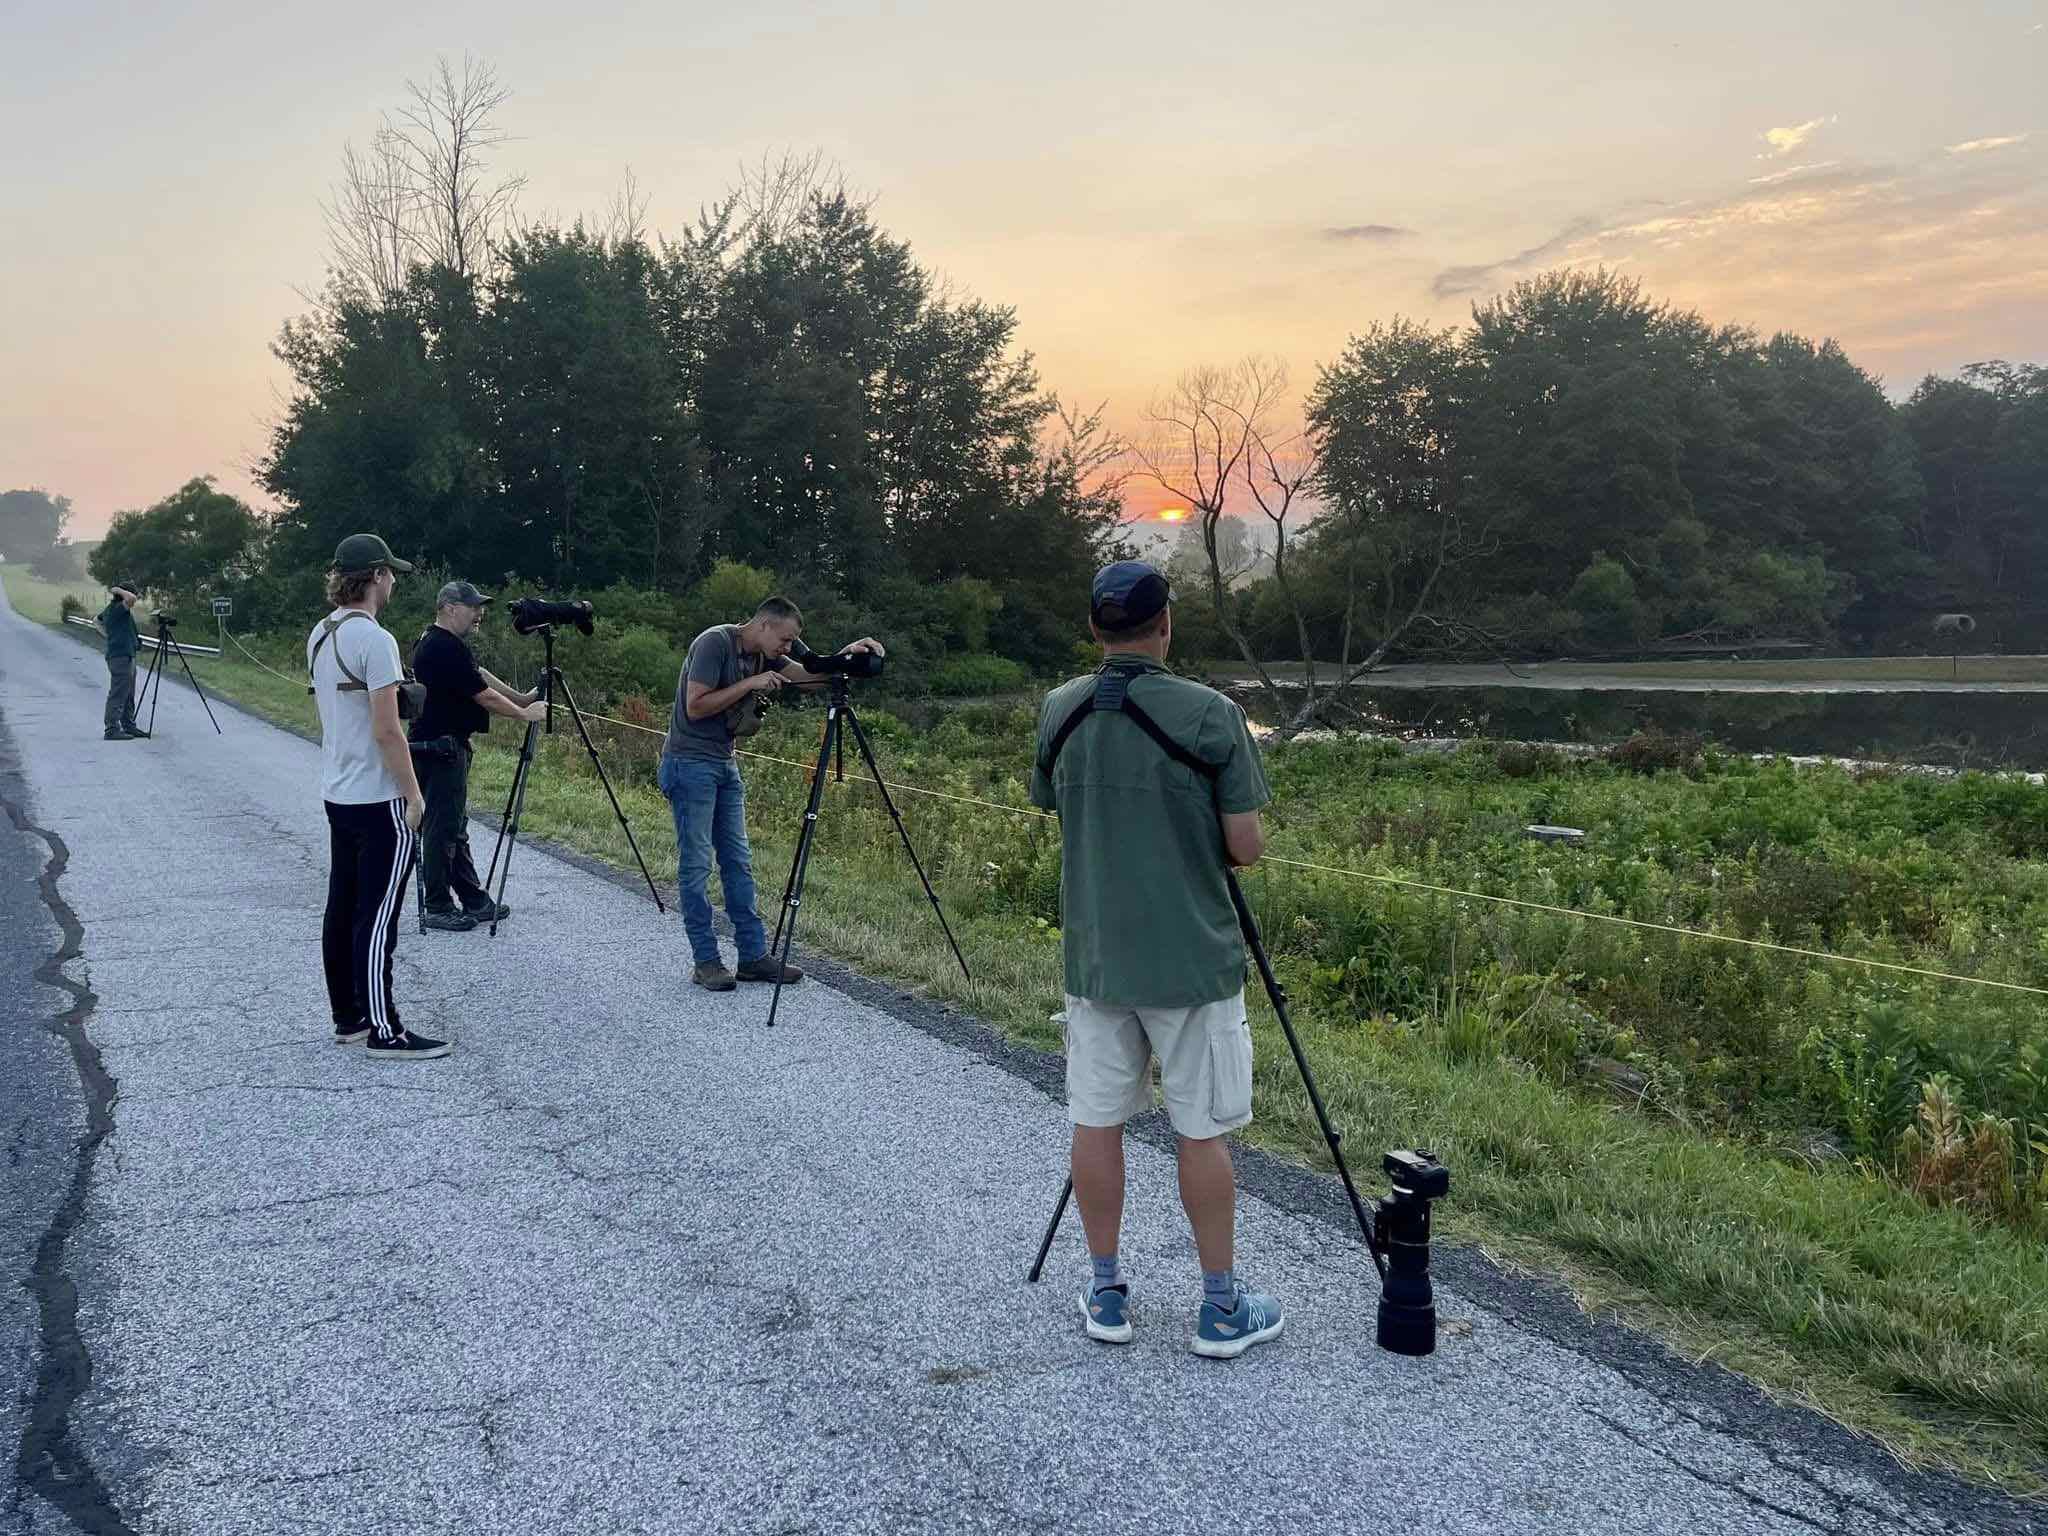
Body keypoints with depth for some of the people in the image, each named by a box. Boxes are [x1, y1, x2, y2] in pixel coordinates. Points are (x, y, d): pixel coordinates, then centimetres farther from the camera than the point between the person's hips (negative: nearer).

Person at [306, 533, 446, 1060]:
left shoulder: (320, 635, 10)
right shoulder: (374, 640, -18)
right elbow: (387, 730, -20)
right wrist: (414, 795, -12)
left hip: (337, 795, 9)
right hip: (379, 801, -9)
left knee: (342, 910, 13)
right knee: (377, 919, -5)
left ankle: (349, 1018, 21)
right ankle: (384, 1032, 0)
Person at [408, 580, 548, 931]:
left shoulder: (436, 642, 14)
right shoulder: (446, 648, -18)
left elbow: (481, 675, 20)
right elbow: (484, 696, -15)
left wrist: (522, 698, 16)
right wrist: (525, 714, -4)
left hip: (444, 747, 11)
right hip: (440, 749, -11)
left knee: (456, 827, 14)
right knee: (442, 829, -4)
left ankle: (474, 900, 20)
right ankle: (436, 908, 3)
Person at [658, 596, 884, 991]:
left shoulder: (763, 655, 9)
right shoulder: (714, 643, -16)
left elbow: (807, 673, 5)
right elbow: (695, 707, -20)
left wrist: (846, 654, -11)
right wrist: (750, 684, -19)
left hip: (725, 764, 9)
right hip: (690, 763, -9)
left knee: (738, 861, 7)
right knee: (696, 863, -5)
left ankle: (754, 956, 10)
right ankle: (706, 962, 0)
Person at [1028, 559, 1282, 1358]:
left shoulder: (1057, 712, 0)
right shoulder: (1211, 715, -14)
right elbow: (1245, 846, -11)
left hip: (1093, 956, 4)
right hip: (1192, 962, -4)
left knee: (1096, 1123, 12)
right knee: (1202, 1133, 6)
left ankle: (1106, 1293, 23)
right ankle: (1222, 1307, 17)